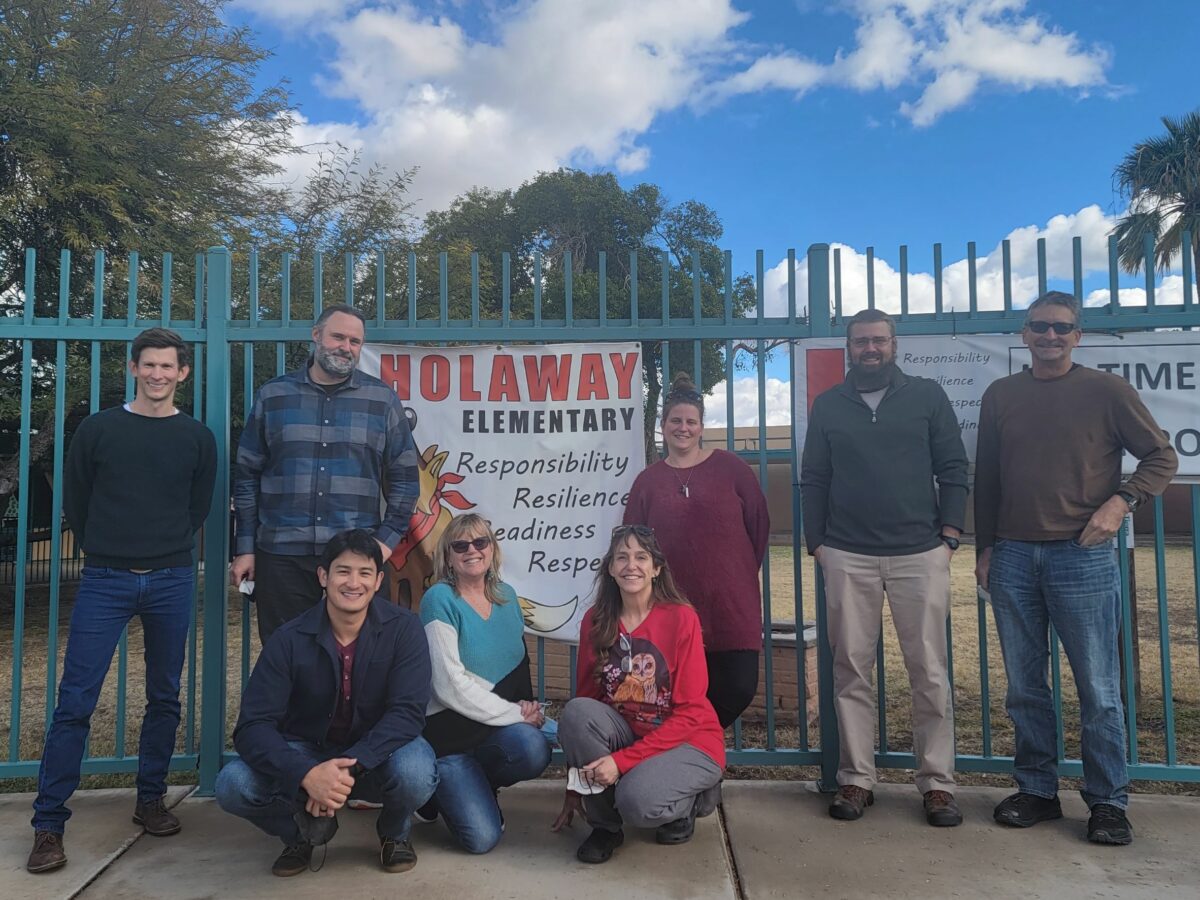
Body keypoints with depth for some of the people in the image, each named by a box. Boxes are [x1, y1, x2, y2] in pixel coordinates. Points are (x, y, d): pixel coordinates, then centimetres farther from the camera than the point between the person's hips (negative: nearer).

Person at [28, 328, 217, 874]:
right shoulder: (97, 429, 4)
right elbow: (74, 500, 10)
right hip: (105, 581, -1)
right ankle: (48, 824, 5)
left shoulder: (198, 438, 6)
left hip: (171, 582, 1)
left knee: (164, 698, 9)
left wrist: (168, 554, 10)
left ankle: (150, 800, 24)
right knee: (75, 700, -4)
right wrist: (103, 550, 11)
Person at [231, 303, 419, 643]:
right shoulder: (273, 395, 7)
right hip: (281, 557, 1)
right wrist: (245, 549, 5)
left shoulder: (382, 400, 6)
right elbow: (247, 475, 9)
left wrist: (388, 538, -2)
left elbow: (404, 477, 8)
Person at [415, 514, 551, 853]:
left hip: (499, 727, 5)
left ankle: (479, 784, 6)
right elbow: (450, 685, -16)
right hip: (450, 729, -5)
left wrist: (529, 708, -4)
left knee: (534, 750, -30)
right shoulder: (440, 599, -11)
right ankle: (437, 787, 16)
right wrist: (515, 713, -14)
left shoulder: (507, 596, 8)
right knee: (482, 838, -17)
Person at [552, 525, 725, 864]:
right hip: (626, 733, 4)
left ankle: (691, 798, 4)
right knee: (575, 713, -26)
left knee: (637, 800, -32)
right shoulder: (595, 621, -3)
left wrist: (622, 760, -23)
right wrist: (574, 790, 0)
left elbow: (690, 713, -15)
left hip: (687, 742, -4)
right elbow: (584, 700, 1)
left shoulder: (681, 618, -14)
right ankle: (605, 823, -6)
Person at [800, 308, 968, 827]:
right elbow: (813, 480, 11)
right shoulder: (827, 406, 11)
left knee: (929, 672, 2)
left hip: (920, 554, -1)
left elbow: (953, 469, 7)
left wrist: (949, 535, -1)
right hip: (847, 557, 1)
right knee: (851, 671, 4)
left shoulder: (927, 396, 8)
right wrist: (816, 543, 3)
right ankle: (856, 780, 14)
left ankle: (937, 783, 12)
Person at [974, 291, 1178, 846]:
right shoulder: (1000, 396, 10)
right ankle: (1036, 790, 22)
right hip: (1013, 557, 3)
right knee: (1025, 687, 9)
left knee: (1098, 689, 2)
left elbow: (1162, 457, 5)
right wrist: (984, 548, 11)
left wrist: (1120, 502, -11)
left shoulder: (1105, 391, 1)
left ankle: (1108, 804, 15)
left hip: (1082, 556, -3)